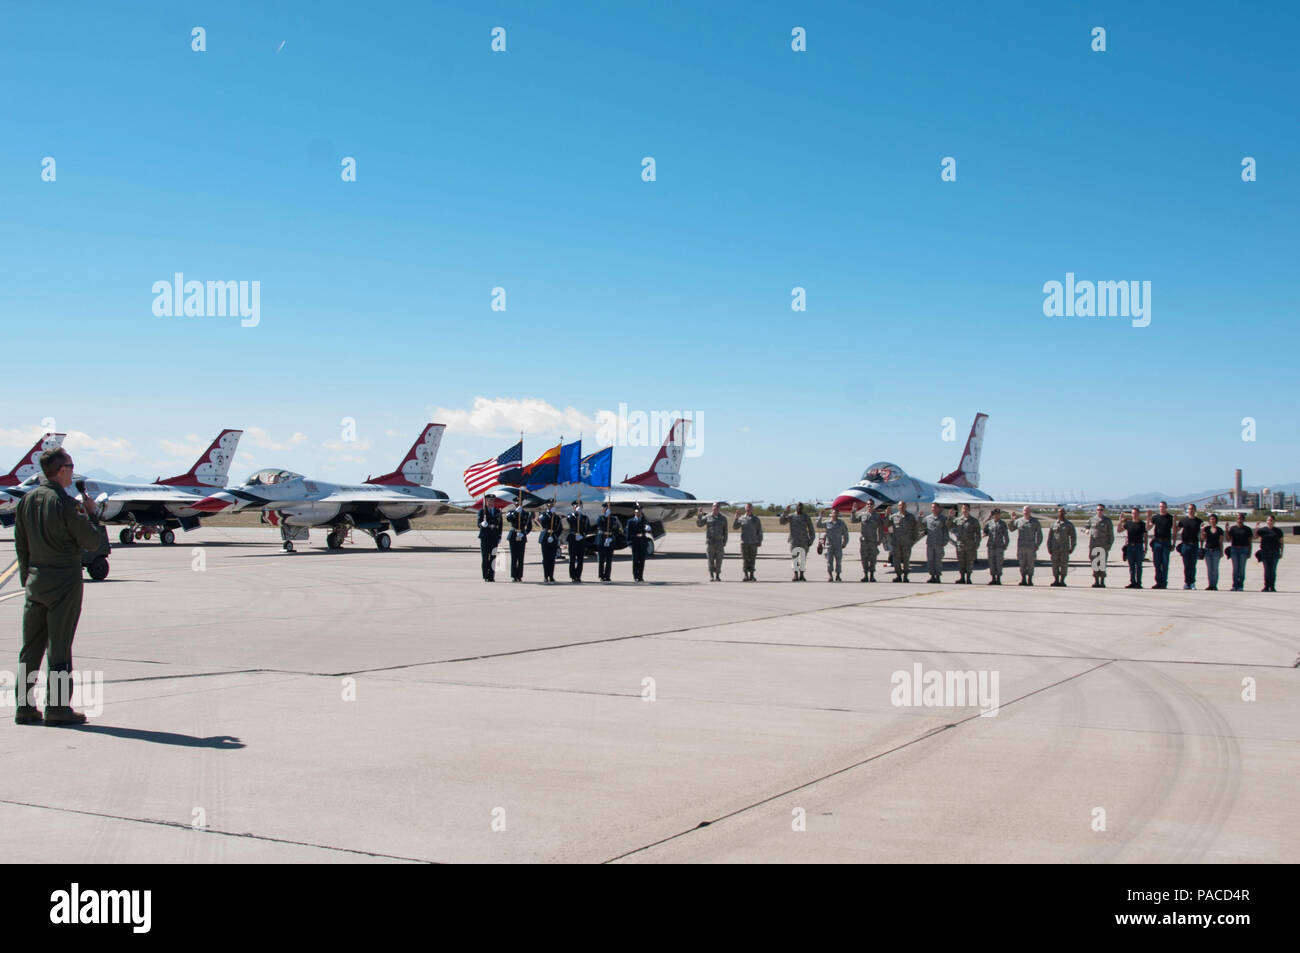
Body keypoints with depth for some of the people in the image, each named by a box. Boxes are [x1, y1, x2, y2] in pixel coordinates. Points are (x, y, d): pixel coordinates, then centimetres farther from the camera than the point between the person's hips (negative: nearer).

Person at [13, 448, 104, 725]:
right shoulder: (66, 504, -15)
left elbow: (20, 545, 12)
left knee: (30, 647, 10)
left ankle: (24, 706, 14)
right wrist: (91, 513, 4)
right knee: (59, 648, -1)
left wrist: (27, 579, 20)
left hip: (35, 581, 6)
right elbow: (92, 543, -10)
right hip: (64, 582, -6)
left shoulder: (27, 501, 6)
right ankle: (57, 707, 1)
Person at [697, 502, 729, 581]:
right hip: (709, 541, -1)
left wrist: (724, 542, 0)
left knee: (719, 559, -1)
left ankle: (717, 575, 8)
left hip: (719, 541, 1)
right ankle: (711, 576, 4)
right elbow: (699, 524, 1)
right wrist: (699, 516, -15)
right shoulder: (707, 517, 5)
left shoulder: (723, 518, 7)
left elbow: (725, 531, 7)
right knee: (710, 559, -1)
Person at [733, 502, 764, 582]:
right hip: (744, 542, 0)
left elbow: (760, 531, 9)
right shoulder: (741, 518, 8)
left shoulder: (756, 519, 9)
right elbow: (734, 527, 1)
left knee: (752, 560, 1)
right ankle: (746, 576, -1)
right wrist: (736, 518, -10)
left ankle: (751, 576, 7)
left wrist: (759, 542, 1)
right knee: (745, 559, -3)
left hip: (753, 543, 0)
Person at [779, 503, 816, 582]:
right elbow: (782, 522, -3)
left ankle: (801, 575, 9)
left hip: (804, 541, 0)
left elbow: (811, 529, 8)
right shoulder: (791, 516, 8)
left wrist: (811, 540, -1)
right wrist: (785, 512, -12)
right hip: (794, 541, 0)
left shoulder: (806, 517, 8)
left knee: (803, 558, 2)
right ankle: (796, 576, -2)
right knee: (794, 558, -4)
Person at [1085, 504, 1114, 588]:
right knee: (1094, 563, 1)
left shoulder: (1107, 521, 6)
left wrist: (1109, 545, -4)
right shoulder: (1092, 520, 12)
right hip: (1093, 545, 2)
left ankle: (1102, 582, -1)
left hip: (1103, 546, -2)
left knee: (1102, 564, -5)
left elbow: (1111, 534, 6)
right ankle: (1095, 581, 5)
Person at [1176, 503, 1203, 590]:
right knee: (1186, 565, 1)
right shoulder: (1183, 520, 6)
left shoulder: (1199, 521, 7)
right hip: (1185, 544, 0)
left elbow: (1201, 534, 9)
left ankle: (1192, 582, 5)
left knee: (1193, 565, 0)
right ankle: (1186, 582, 6)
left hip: (1195, 544, 0)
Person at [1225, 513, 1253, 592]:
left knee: (1242, 568, -1)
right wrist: (1227, 531, -9)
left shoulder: (1247, 529, 6)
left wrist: (1249, 552, 0)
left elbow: (1249, 542, 6)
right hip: (1234, 549, 1)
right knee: (1235, 568, 2)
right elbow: (1229, 539, 4)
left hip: (1243, 549, -1)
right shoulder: (1232, 528, 8)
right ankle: (1235, 586, 5)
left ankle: (1240, 586, 3)